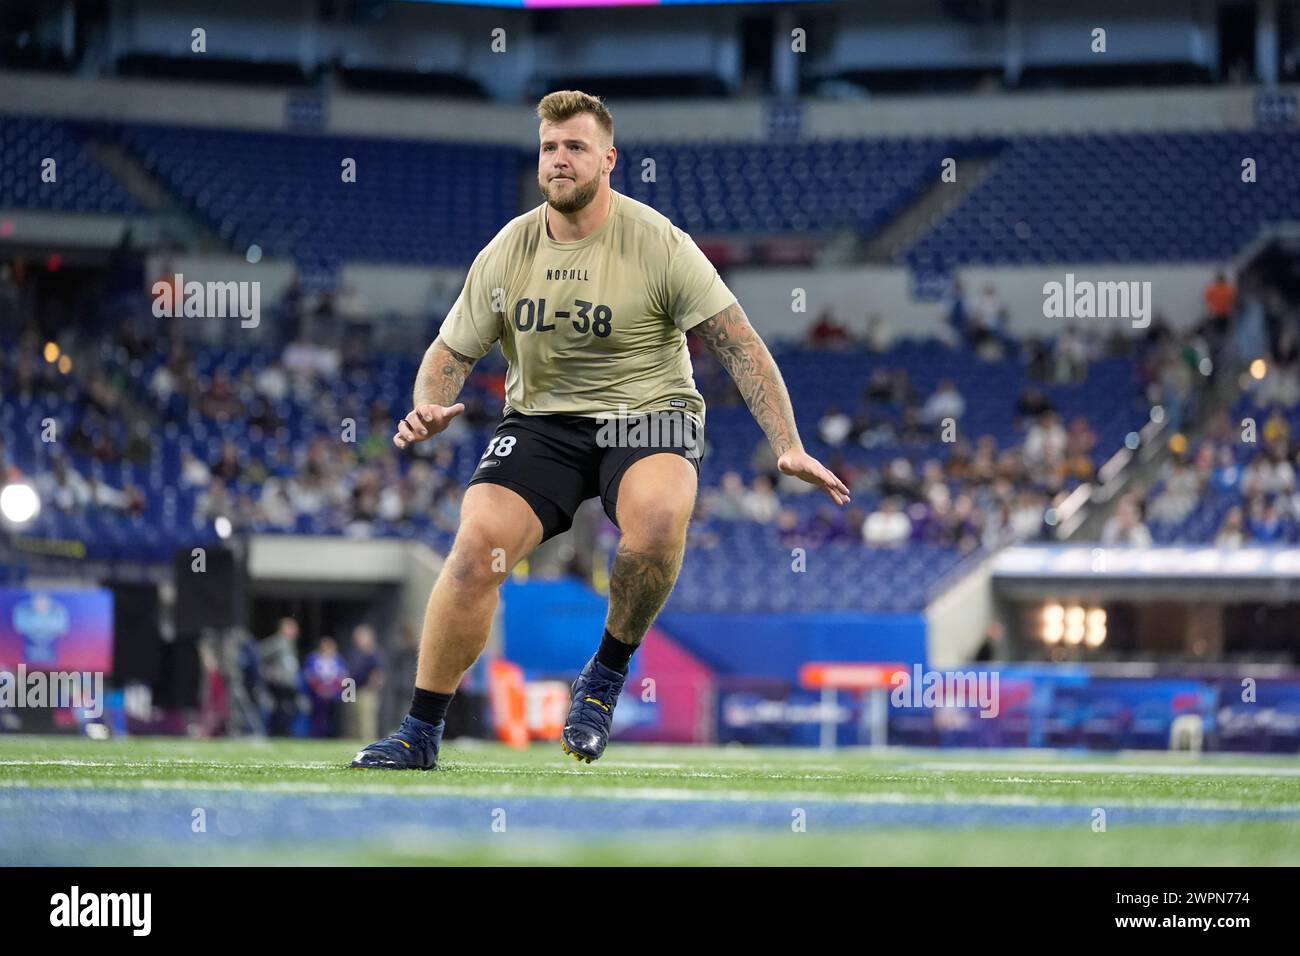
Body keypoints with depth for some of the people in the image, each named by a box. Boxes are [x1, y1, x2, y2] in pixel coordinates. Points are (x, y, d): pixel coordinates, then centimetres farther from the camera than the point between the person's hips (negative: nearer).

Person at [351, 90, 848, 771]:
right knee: (476, 544, -21)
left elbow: (740, 347, -8)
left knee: (657, 516, -36)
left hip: (646, 414, -3)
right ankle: (420, 734, -9)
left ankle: (607, 674, -11)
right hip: (541, 421, 3)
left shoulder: (656, 243, -9)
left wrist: (787, 446, -16)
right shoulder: (507, 253, 1)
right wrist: (429, 407, -13)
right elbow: (450, 353, 10)